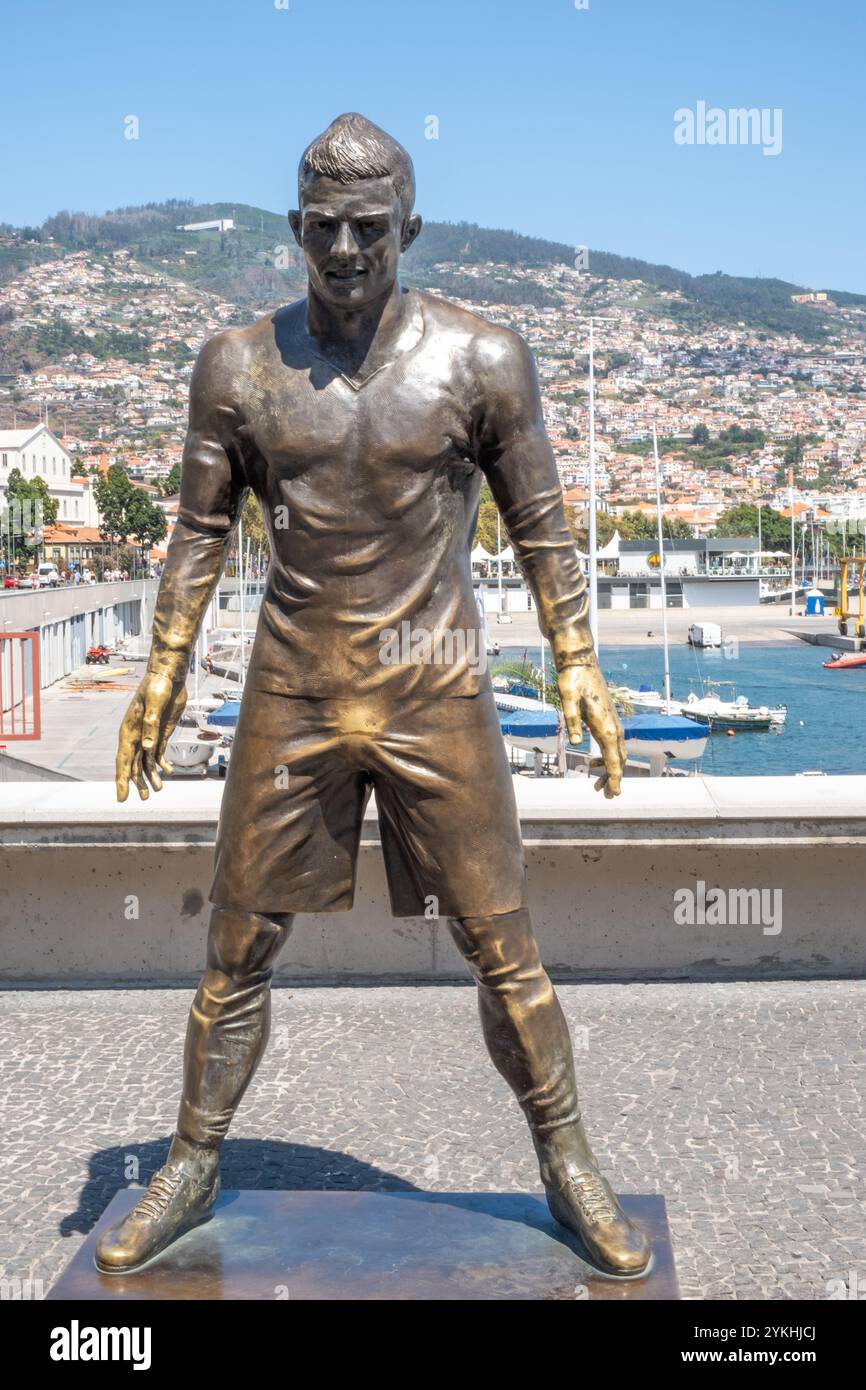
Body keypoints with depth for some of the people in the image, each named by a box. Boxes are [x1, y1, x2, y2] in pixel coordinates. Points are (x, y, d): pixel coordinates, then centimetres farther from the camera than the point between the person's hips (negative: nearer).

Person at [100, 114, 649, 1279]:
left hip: (437, 694, -1)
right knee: (237, 950, 9)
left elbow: (541, 526, 2)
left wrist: (579, 665, -1)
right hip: (291, 692, 2)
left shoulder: (482, 360, -5)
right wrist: (162, 675, 6)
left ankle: (568, 1167, 24)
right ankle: (194, 1169, 27)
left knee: (504, 953, 5)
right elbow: (201, 531, 8)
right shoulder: (238, 365, 0)